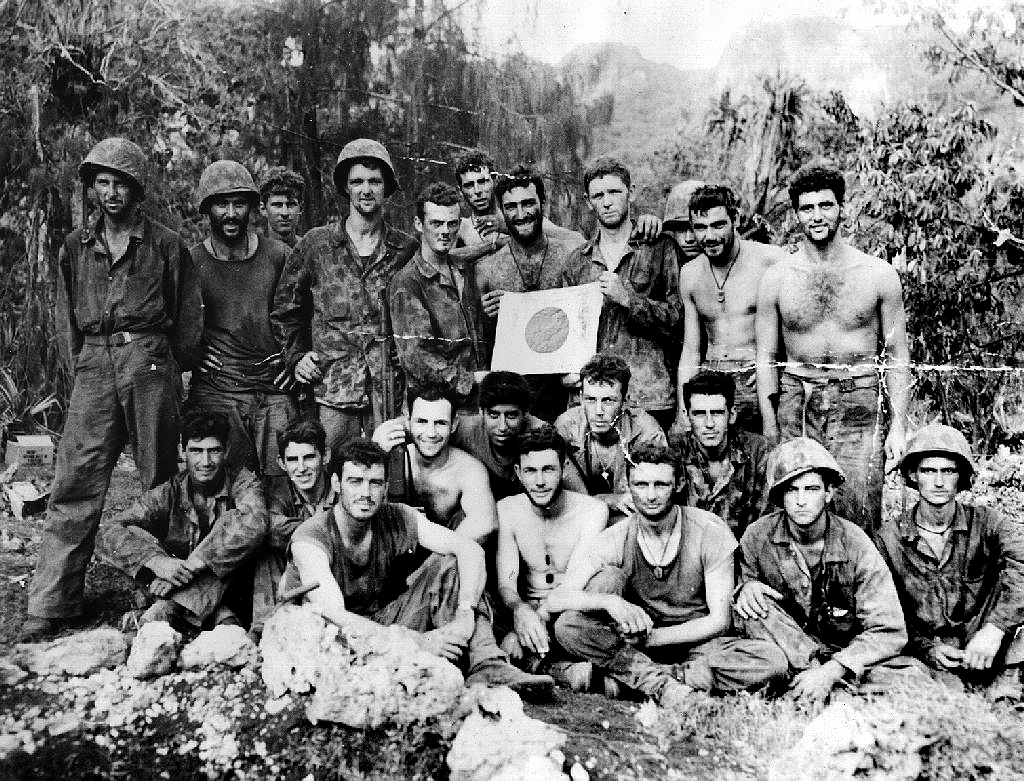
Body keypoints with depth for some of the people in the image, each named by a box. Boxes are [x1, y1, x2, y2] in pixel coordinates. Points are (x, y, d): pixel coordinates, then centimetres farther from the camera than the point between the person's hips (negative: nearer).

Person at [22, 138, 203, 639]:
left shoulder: (165, 245, 6)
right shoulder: (75, 247, 15)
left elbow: (188, 315, 8)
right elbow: (66, 315, 19)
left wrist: (172, 366, 5)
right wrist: (81, 361, 10)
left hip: (149, 362, -2)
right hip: (93, 368, 3)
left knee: (160, 480, 3)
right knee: (75, 485, -3)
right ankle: (51, 604, -1)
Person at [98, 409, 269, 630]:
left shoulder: (243, 482, -6)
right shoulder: (169, 493, -2)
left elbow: (255, 524, -28)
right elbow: (110, 532, -12)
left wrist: (191, 564, -34)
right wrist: (156, 560, -32)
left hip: (232, 589, -2)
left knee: (233, 522, -24)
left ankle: (170, 609, -30)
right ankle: (218, 613, -31)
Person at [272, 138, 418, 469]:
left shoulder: (406, 249, 7)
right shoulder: (316, 244, 5)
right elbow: (285, 308, 12)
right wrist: (296, 357, 3)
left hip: (390, 390, 1)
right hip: (332, 388, -1)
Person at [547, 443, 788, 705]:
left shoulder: (711, 533, -11)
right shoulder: (613, 541, -9)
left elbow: (718, 620, -11)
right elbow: (556, 600, -20)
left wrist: (651, 637, -20)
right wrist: (610, 602, -39)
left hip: (697, 643, 0)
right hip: (635, 640, 0)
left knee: (771, 661, -29)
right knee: (569, 625, -25)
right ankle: (661, 683, -27)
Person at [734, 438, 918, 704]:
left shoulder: (855, 544, -15)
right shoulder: (757, 537, -11)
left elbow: (888, 631, -17)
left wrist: (832, 671, -30)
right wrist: (746, 587, -21)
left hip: (847, 652, -2)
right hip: (785, 649, 2)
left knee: (911, 679, -27)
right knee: (746, 606, -28)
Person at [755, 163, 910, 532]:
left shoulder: (879, 275, 4)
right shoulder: (776, 278, 4)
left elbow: (897, 355, 7)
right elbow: (766, 358, 7)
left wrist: (898, 426, 0)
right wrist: (770, 432, 2)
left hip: (860, 407, 0)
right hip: (796, 406, 1)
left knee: (858, 522, -5)